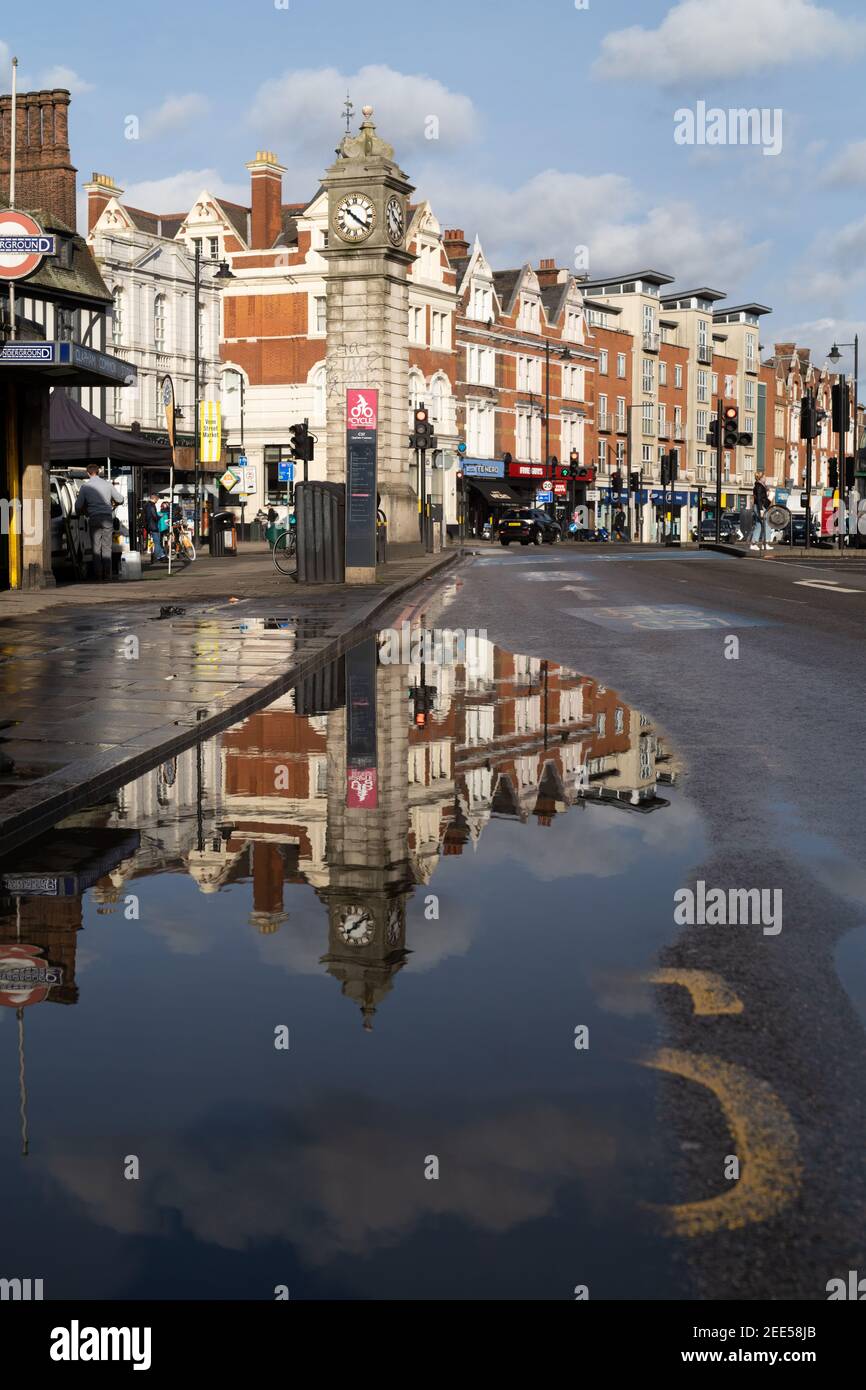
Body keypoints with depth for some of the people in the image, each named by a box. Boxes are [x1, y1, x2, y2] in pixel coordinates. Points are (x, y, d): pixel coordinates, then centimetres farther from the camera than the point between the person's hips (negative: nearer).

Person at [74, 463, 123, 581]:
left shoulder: (85, 486, 2)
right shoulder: (107, 484, 5)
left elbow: (78, 505, 3)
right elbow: (120, 499, 10)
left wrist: (78, 514, 25)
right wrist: (114, 504, 33)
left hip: (94, 519, -1)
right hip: (107, 518, 1)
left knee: (96, 548, 4)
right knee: (106, 548, 4)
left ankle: (98, 577, 0)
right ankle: (107, 576, -1)